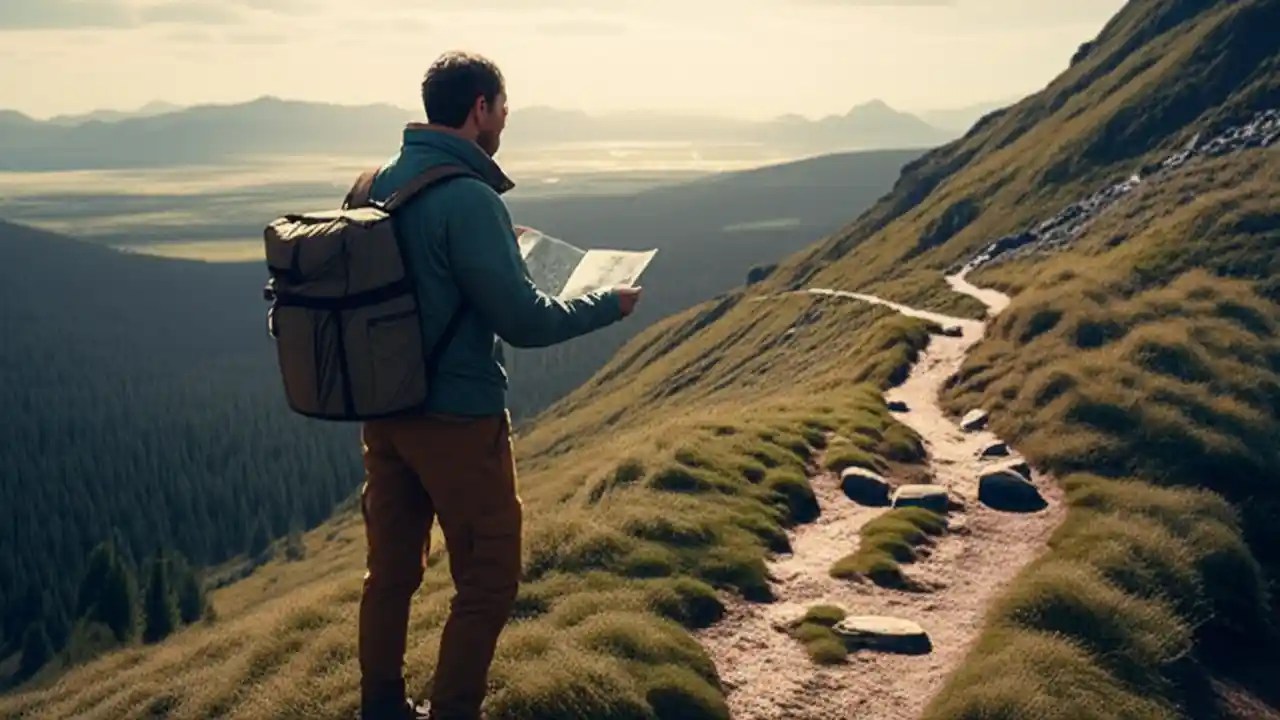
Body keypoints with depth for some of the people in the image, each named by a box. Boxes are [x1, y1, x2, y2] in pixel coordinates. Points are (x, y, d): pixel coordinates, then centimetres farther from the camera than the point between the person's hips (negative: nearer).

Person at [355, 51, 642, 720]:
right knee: (488, 581, 7)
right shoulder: (467, 198, -20)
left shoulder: (376, 184, 4)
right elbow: (524, 321, -20)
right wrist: (609, 303, -4)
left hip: (384, 410, 8)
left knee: (391, 571, 18)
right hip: (457, 420, -8)